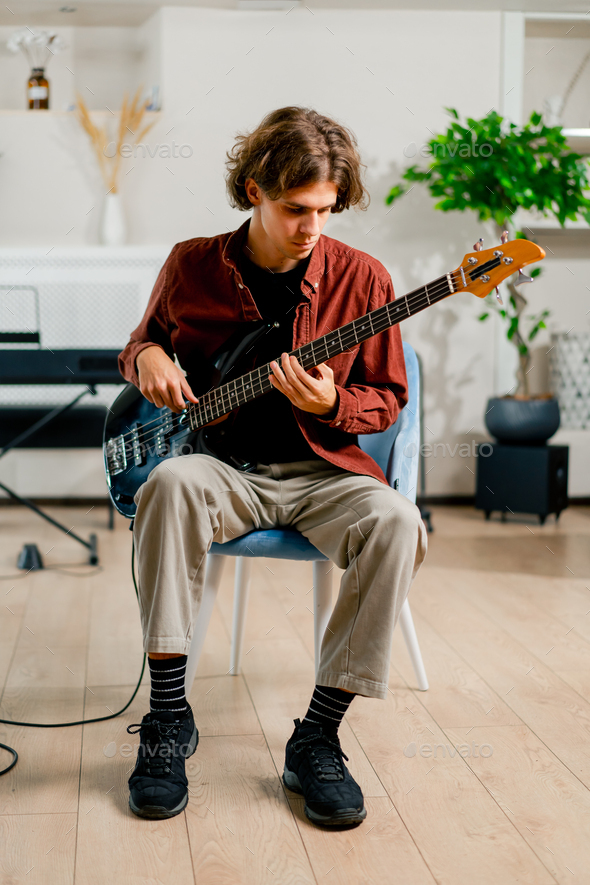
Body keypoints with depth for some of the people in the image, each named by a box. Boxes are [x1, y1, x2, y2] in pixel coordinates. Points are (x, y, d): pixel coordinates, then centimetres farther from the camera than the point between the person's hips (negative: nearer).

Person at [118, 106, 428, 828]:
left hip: (323, 470, 0)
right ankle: (167, 715, -24)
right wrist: (147, 358, -5)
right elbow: (139, 341, 20)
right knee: (171, 483, -36)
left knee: (394, 521, -32)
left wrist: (332, 405, -16)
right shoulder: (191, 265, 3)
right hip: (225, 467, 0)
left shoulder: (360, 278, -1)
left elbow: (388, 397, 6)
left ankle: (318, 735, -20)